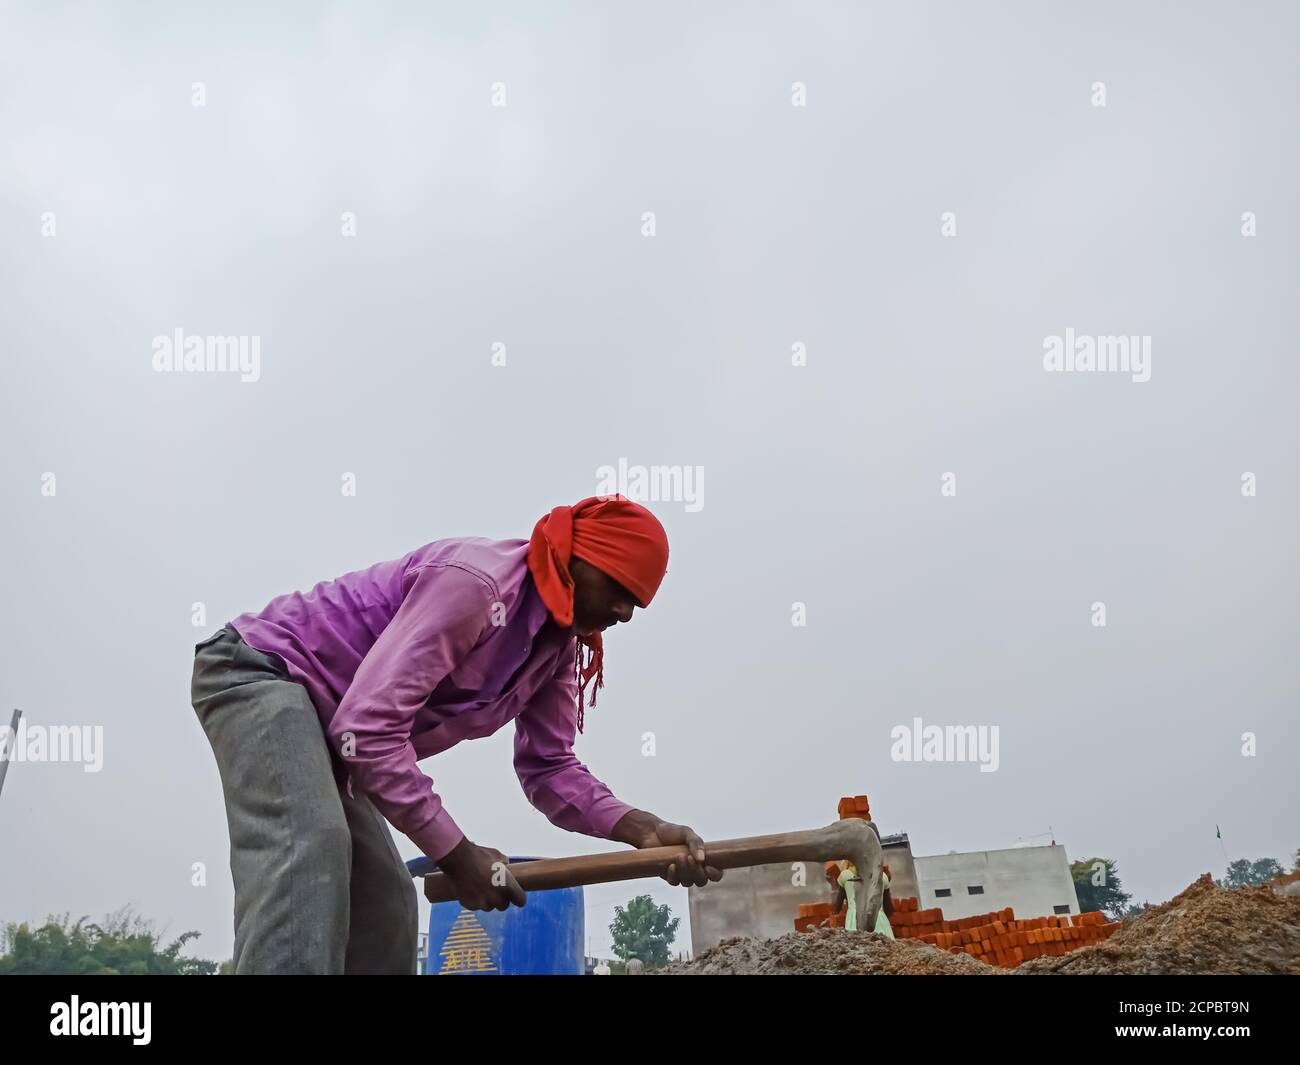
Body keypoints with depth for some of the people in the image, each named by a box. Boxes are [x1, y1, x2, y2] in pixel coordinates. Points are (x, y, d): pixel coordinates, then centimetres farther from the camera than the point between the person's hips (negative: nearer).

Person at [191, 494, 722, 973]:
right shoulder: (475, 582, -28)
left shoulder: (559, 647, 3)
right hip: (260, 671, -10)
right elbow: (368, 724, -32)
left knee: (385, 904, 8)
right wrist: (455, 853, -27)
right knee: (310, 851, -33)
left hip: (322, 713, 10)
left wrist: (642, 828, -15)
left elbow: (548, 767, 3)